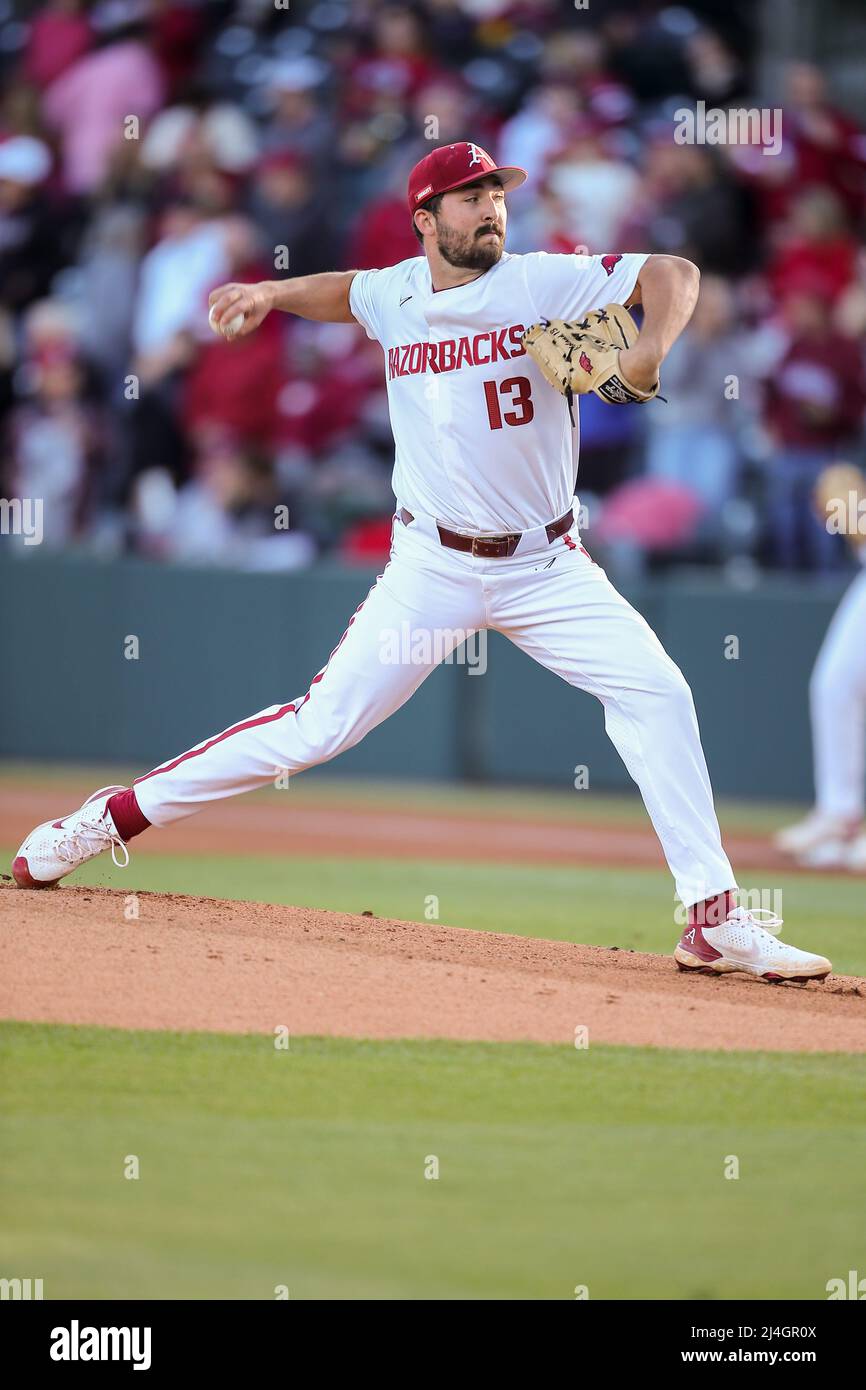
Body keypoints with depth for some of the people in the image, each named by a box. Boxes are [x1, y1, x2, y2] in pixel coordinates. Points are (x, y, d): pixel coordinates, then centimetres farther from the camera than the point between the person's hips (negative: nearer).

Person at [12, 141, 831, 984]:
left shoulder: (539, 284, -7)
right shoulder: (396, 296, 2)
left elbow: (672, 274, -13)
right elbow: (344, 292, 27)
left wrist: (649, 352, -30)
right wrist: (273, 294, 10)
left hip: (545, 566, 0)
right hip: (432, 567, 0)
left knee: (655, 692, -18)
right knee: (318, 727, -6)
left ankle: (714, 920, -12)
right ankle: (114, 817, 7)